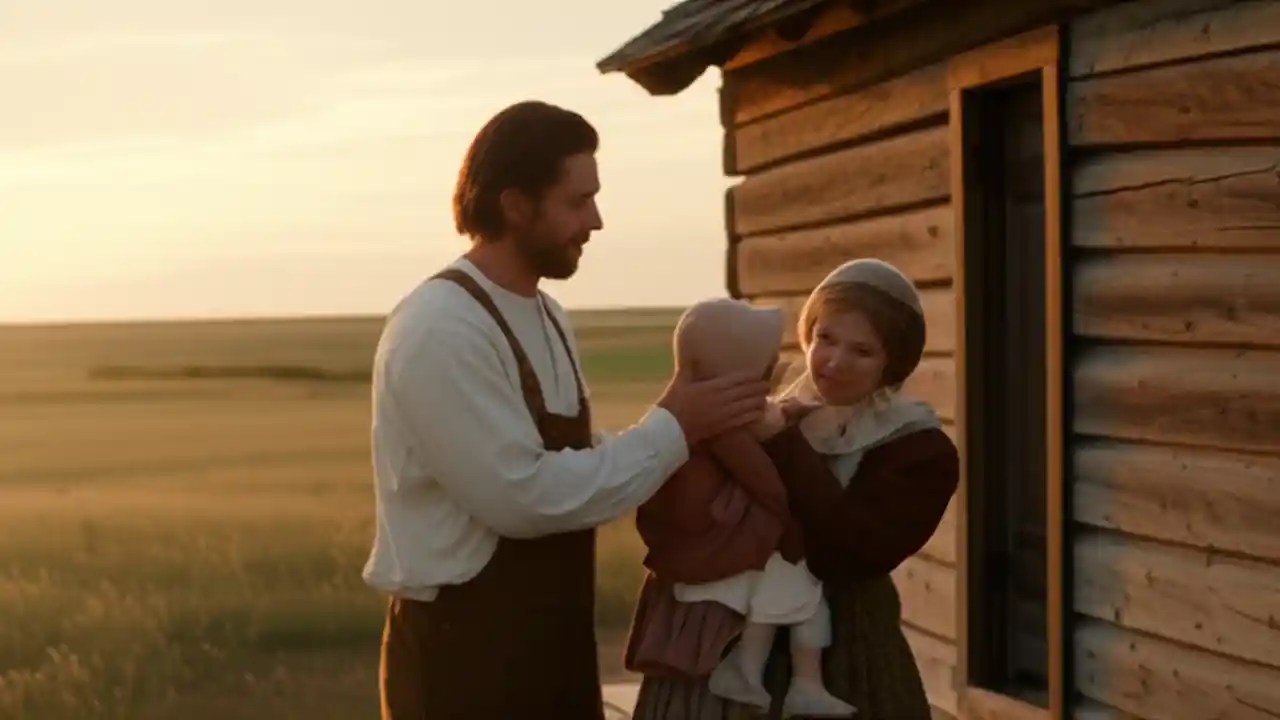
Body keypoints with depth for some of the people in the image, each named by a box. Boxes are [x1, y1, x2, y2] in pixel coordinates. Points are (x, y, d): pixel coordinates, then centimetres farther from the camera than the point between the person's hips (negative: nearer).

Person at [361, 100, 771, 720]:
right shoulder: (442, 330, -19)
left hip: (550, 646, 9)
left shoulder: (546, 318, 11)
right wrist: (671, 430, -17)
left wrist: (691, 435, 0)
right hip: (464, 654, -9)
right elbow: (521, 495, -25)